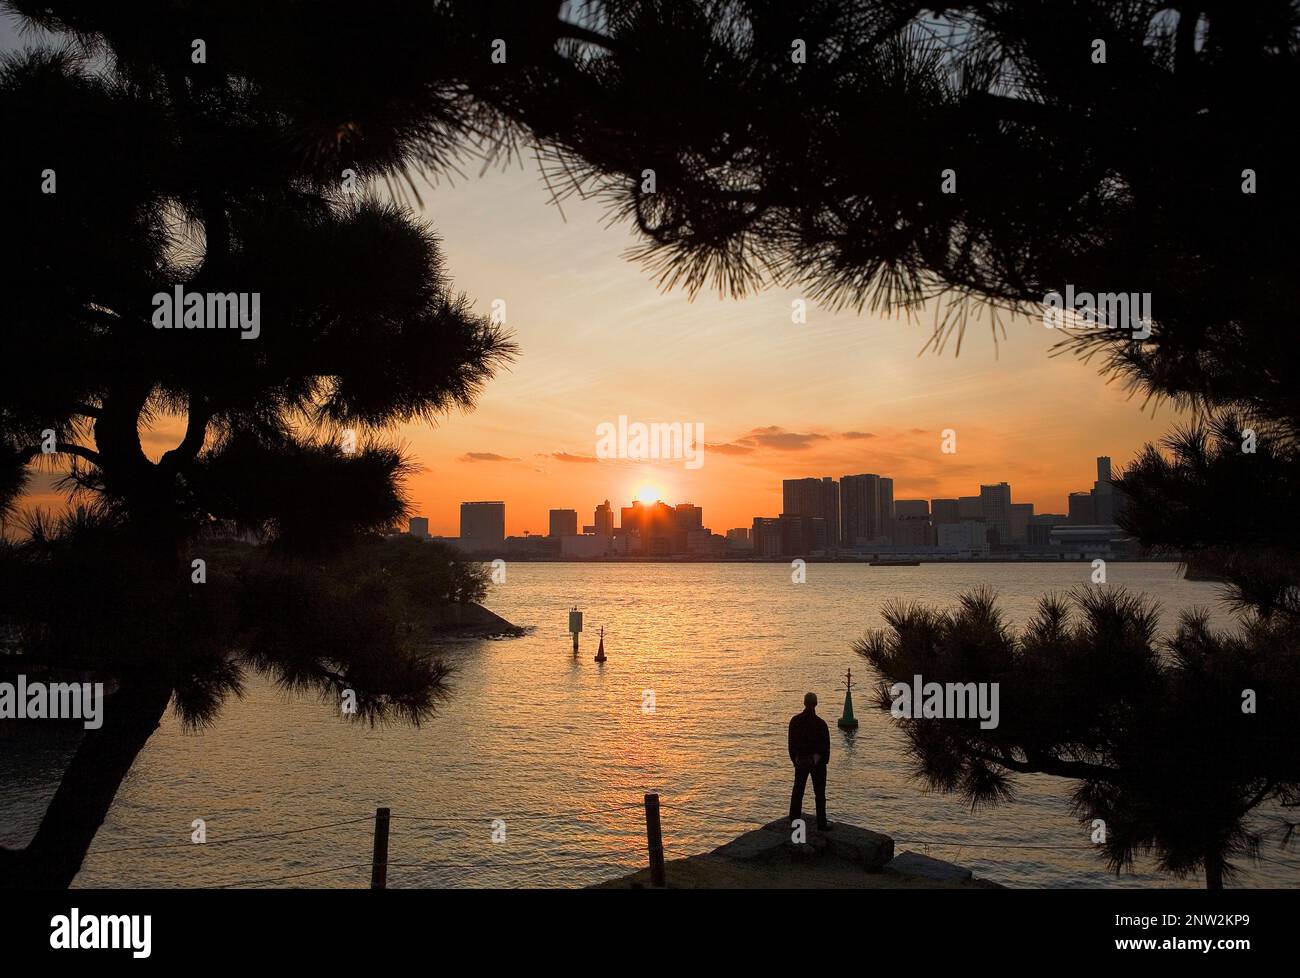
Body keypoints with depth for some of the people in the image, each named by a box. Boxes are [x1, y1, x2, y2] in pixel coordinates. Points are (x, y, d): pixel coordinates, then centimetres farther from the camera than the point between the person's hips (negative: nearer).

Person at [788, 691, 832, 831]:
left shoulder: (795, 720, -8)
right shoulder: (821, 723, -18)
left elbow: (791, 742, -1)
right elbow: (826, 745, -10)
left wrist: (794, 759, 11)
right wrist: (824, 760, 6)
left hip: (801, 760, 3)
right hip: (817, 761, -3)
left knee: (798, 789, 19)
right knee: (820, 793, 6)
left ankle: (795, 816, 31)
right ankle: (822, 823, 9)